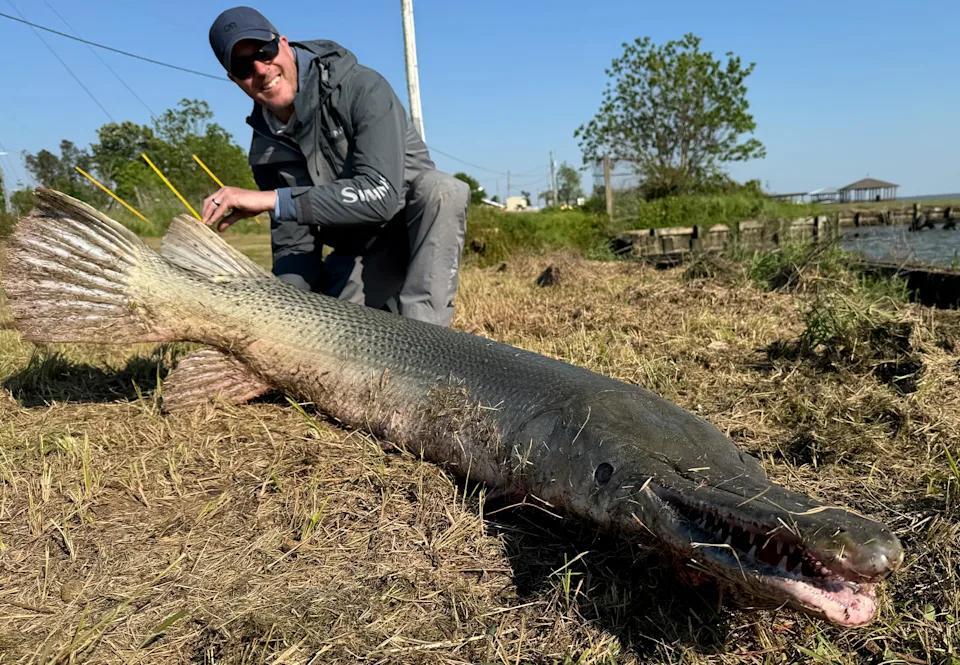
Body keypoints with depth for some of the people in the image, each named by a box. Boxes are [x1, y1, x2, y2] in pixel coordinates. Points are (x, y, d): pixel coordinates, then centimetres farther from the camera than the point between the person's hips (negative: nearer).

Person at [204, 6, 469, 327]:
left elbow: (381, 194, -36)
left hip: (417, 229, -4)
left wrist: (273, 200, -37)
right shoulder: (266, 148, -3)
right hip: (355, 257, 5)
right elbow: (293, 246, -4)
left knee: (442, 189, -37)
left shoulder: (361, 89, -21)